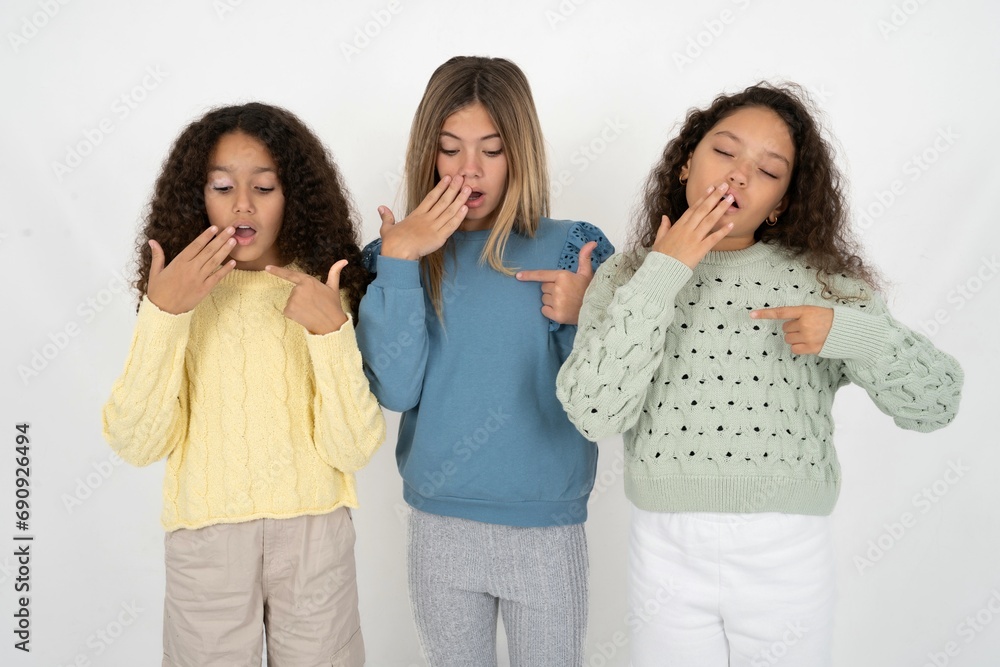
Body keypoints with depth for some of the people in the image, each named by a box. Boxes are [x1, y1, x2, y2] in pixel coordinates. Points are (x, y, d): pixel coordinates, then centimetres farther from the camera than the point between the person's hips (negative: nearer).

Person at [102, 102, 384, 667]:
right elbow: (137, 445, -10)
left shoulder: (326, 294, -2)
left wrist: (331, 332, -22)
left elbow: (355, 449, -10)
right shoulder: (180, 295, 0)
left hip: (314, 534, 0)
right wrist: (162, 314, -19)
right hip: (205, 540, 0)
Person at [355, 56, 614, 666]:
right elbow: (396, 390, -14)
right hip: (440, 526, 1)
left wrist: (583, 318, -21)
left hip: (549, 526, -1)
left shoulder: (573, 250, -5)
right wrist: (399, 261, -17)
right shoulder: (397, 256, -1)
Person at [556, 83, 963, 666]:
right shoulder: (627, 277, -1)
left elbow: (936, 403, -1)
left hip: (790, 554, 0)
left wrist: (854, 334, -19)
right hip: (669, 553, 0)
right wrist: (660, 277, -17)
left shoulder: (823, 279, -1)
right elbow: (594, 415, -16)